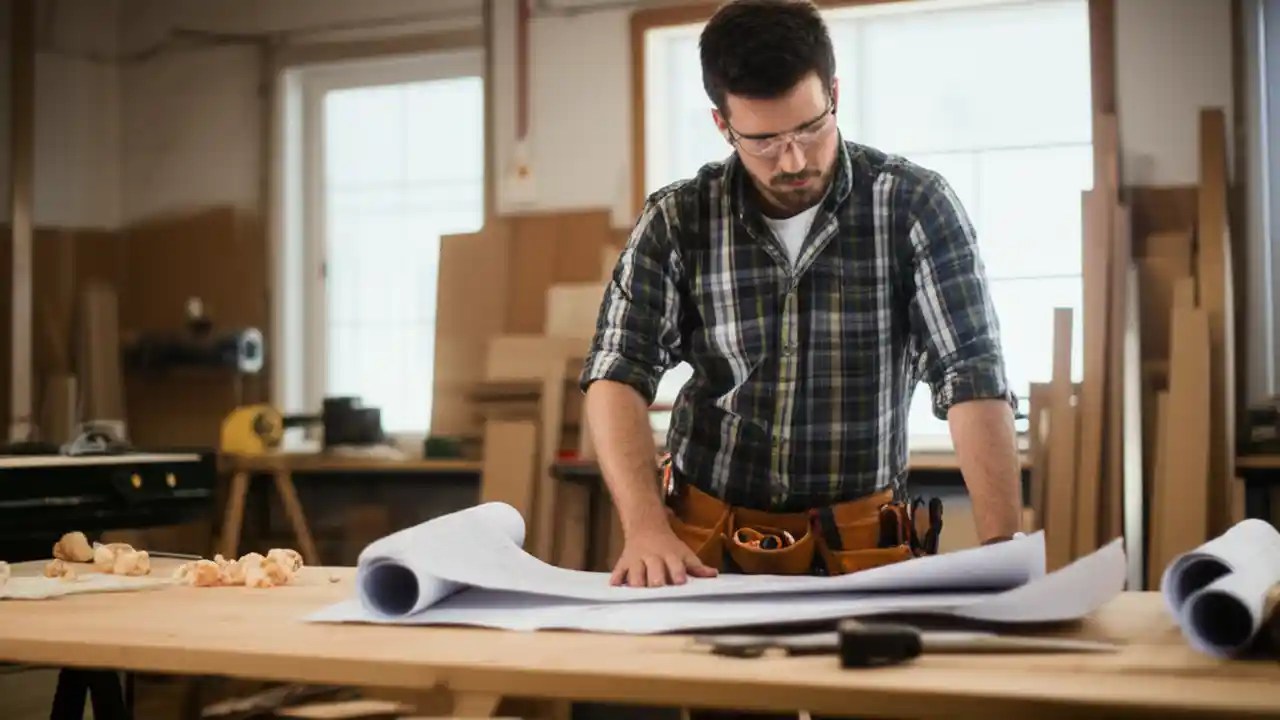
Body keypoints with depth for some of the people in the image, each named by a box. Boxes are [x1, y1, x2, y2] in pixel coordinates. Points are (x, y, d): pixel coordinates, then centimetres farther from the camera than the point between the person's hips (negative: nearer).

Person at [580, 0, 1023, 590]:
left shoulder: (914, 205, -4)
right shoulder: (677, 221, 0)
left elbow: (973, 379, -9)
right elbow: (618, 373, -5)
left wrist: (1001, 549, -22)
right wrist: (646, 528, -22)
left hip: (863, 545, -1)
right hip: (706, 544, 1)